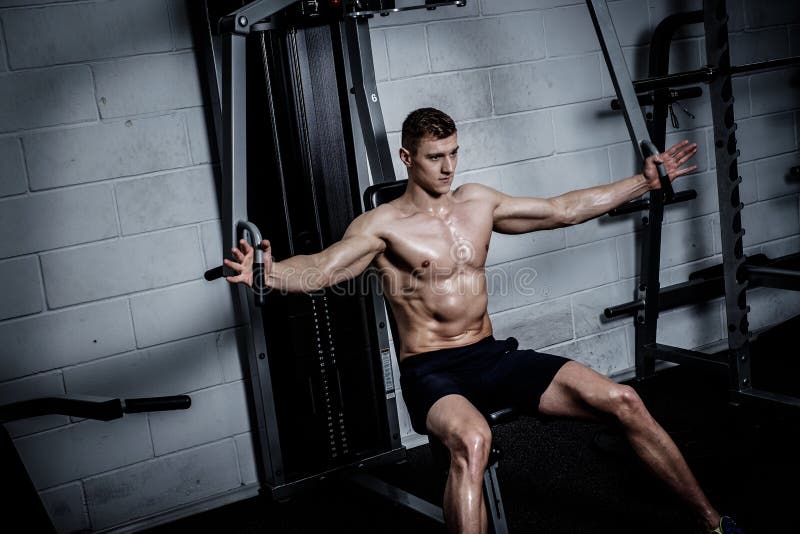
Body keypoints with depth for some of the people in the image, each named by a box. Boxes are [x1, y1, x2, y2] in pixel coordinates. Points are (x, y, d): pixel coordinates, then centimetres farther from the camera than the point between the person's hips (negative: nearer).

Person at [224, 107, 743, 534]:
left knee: (622, 401, -8)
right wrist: (266, 272, -44)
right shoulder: (383, 224, -6)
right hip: (431, 371, -5)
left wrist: (646, 180, 20)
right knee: (472, 439, -41)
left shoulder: (478, 202, 10)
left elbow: (563, 209, 17)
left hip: (494, 356, 5)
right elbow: (323, 268, -22)